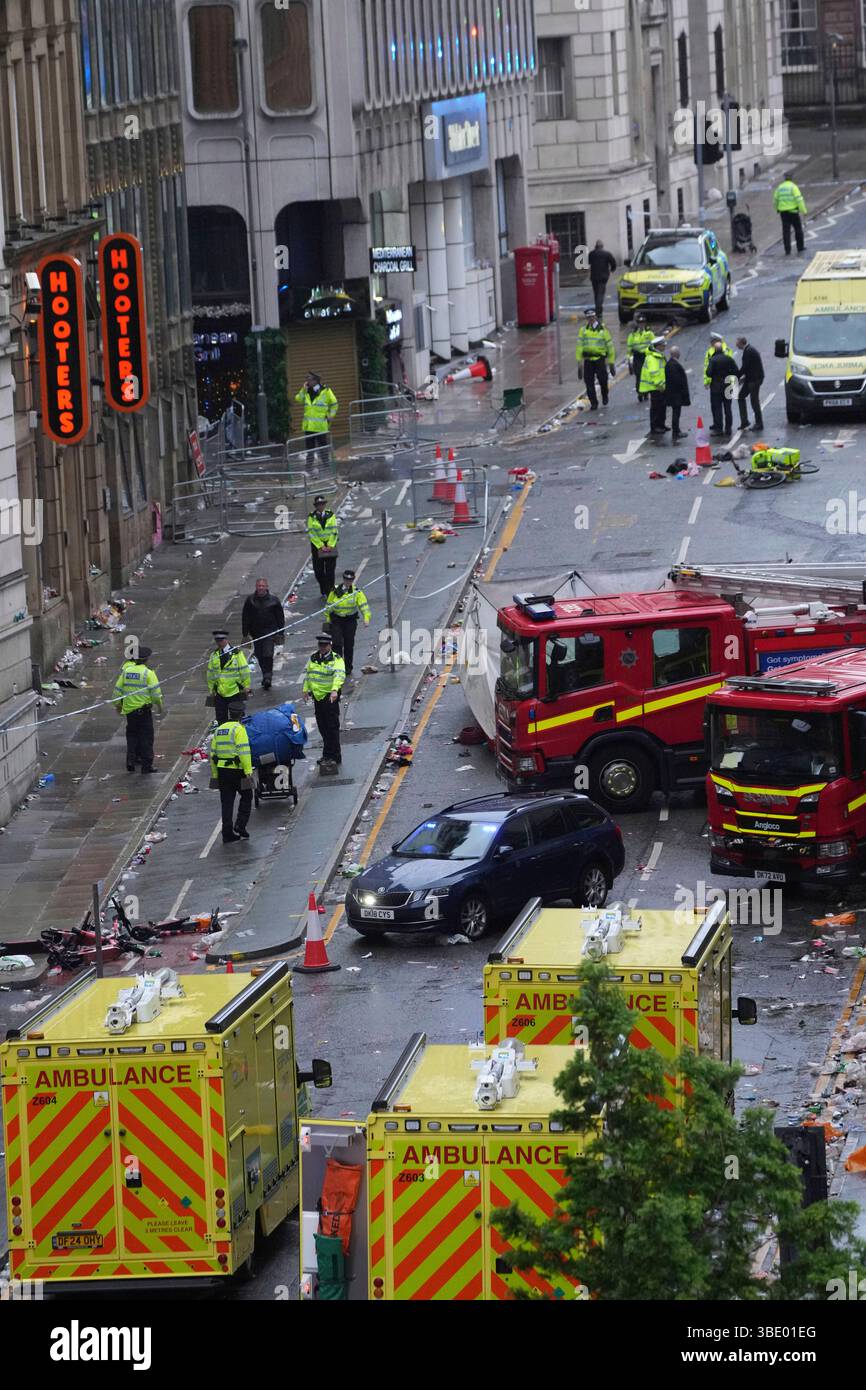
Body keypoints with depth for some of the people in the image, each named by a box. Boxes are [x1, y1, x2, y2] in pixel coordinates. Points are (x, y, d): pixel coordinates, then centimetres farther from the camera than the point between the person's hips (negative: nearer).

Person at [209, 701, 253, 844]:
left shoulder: (219, 730, 12)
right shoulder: (239, 729, -10)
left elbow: (213, 753, 15)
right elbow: (244, 752, -20)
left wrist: (214, 775, 21)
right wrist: (248, 772, -20)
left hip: (222, 770, 6)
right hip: (237, 770, -6)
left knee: (226, 802, 10)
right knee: (246, 796, 11)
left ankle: (228, 835, 10)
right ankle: (240, 827, 1)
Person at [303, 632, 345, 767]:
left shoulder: (336, 659, -10)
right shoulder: (313, 658, 12)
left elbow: (339, 675, -24)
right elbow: (307, 674, 23)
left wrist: (335, 690, -39)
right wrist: (306, 689, 16)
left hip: (330, 696, -6)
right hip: (317, 696, 6)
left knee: (332, 726, -5)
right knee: (322, 726, 12)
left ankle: (335, 756, 0)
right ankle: (327, 754, 23)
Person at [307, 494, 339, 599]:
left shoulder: (331, 515, 1)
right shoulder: (312, 517, -3)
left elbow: (335, 531, -1)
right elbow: (312, 533, -6)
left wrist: (330, 545, -11)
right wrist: (321, 546, -13)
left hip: (330, 544, 0)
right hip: (317, 546, 0)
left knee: (330, 570, -3)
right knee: (319, 571, 2)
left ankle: (330, 592, 0)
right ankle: (323, 591, 16)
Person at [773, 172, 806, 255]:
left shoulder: (780, 187, 5)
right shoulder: (793, 187, -10)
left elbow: (775, 200, 14)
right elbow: (799, 199, -16)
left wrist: (777, 209, 32)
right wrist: (804, 211, -12)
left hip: (783, 212, 4)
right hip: (793, 211, -4)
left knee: (786, 231, 4)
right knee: (798, 229, 12)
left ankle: (787, 250, 1)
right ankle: (800, 247, 18)